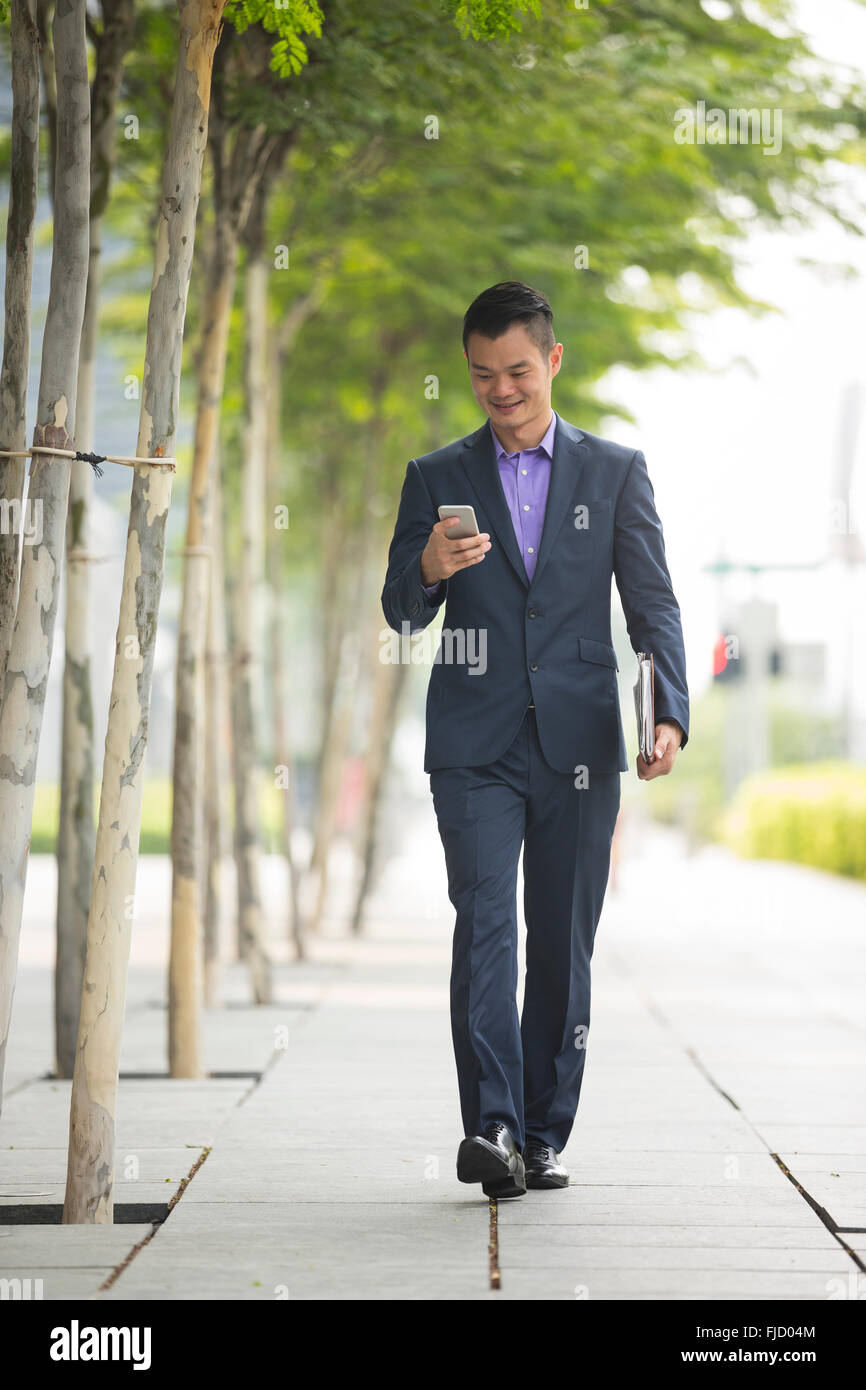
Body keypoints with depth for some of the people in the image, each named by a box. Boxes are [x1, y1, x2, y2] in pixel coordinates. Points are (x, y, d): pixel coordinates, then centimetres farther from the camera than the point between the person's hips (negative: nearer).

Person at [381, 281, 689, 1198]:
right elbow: (401, 615, 6)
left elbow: (652, 603, 6)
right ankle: (492, 1128, -20)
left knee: (564, 942, 3)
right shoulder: (436, 478, 10)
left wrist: (670, 712, -10)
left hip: (577, 742, 1)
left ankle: (543, 1136, 11)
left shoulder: (615, 471, 9)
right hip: (474, 744, 0)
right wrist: (428, 570, -17)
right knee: (485, 924, -13)